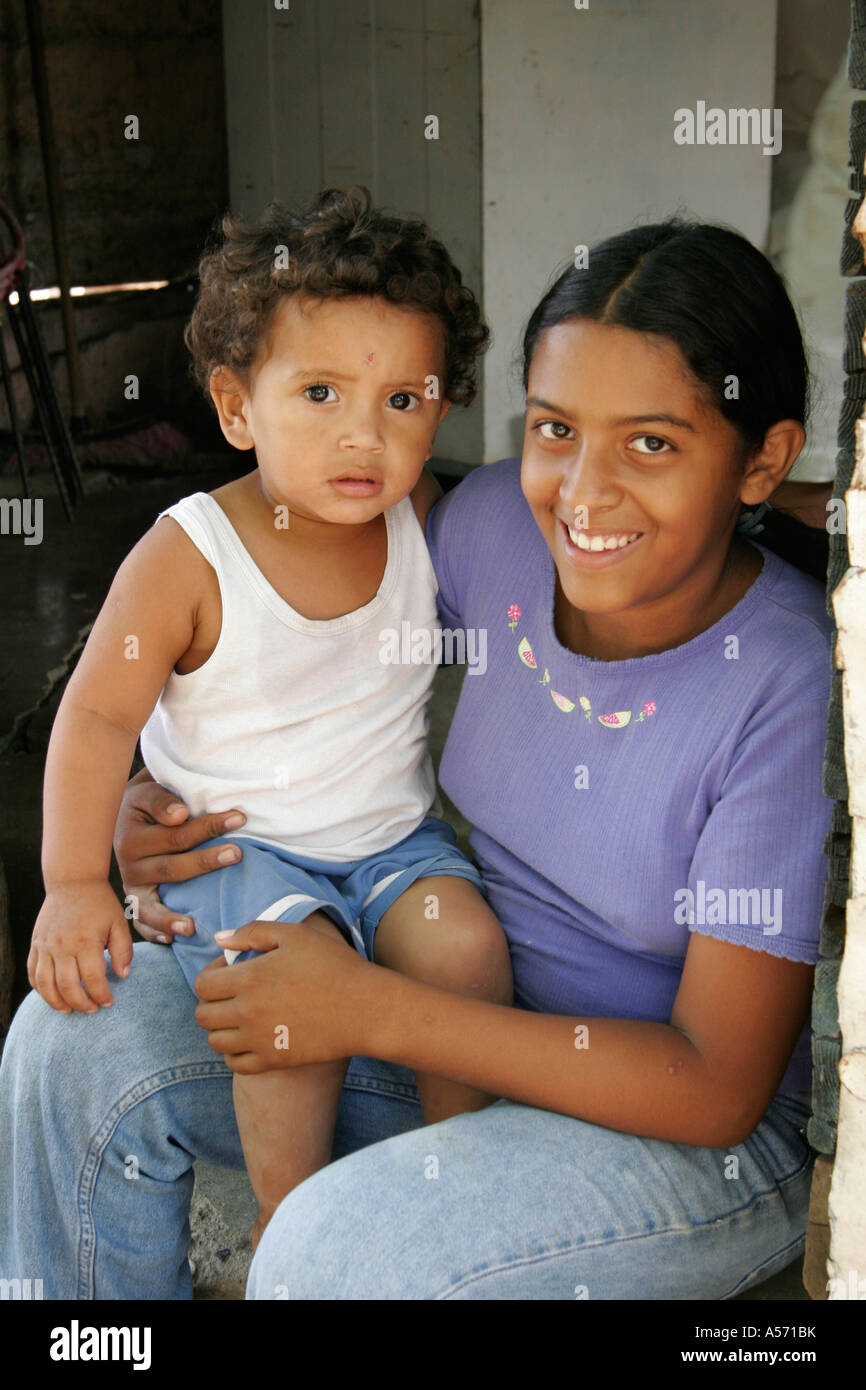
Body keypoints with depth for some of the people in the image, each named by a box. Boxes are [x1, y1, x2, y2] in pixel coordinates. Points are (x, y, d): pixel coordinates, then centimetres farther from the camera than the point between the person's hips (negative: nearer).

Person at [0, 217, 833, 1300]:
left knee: (333, 1251, -31)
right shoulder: (497, 523, -11)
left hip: (694, 1138, -5)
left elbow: (719, 1086, -24)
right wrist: (160, 799, -9)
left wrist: (370, 1011, -26)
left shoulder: (791, 691, -26)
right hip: (480, 1022, 6)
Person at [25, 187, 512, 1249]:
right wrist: (74, 882, -13)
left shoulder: (425, 523, -4)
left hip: (392, 834, 4)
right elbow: (98, 716, -12)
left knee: (468, 946, -22)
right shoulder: (188, 557, -17)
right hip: (240, 847, -4)